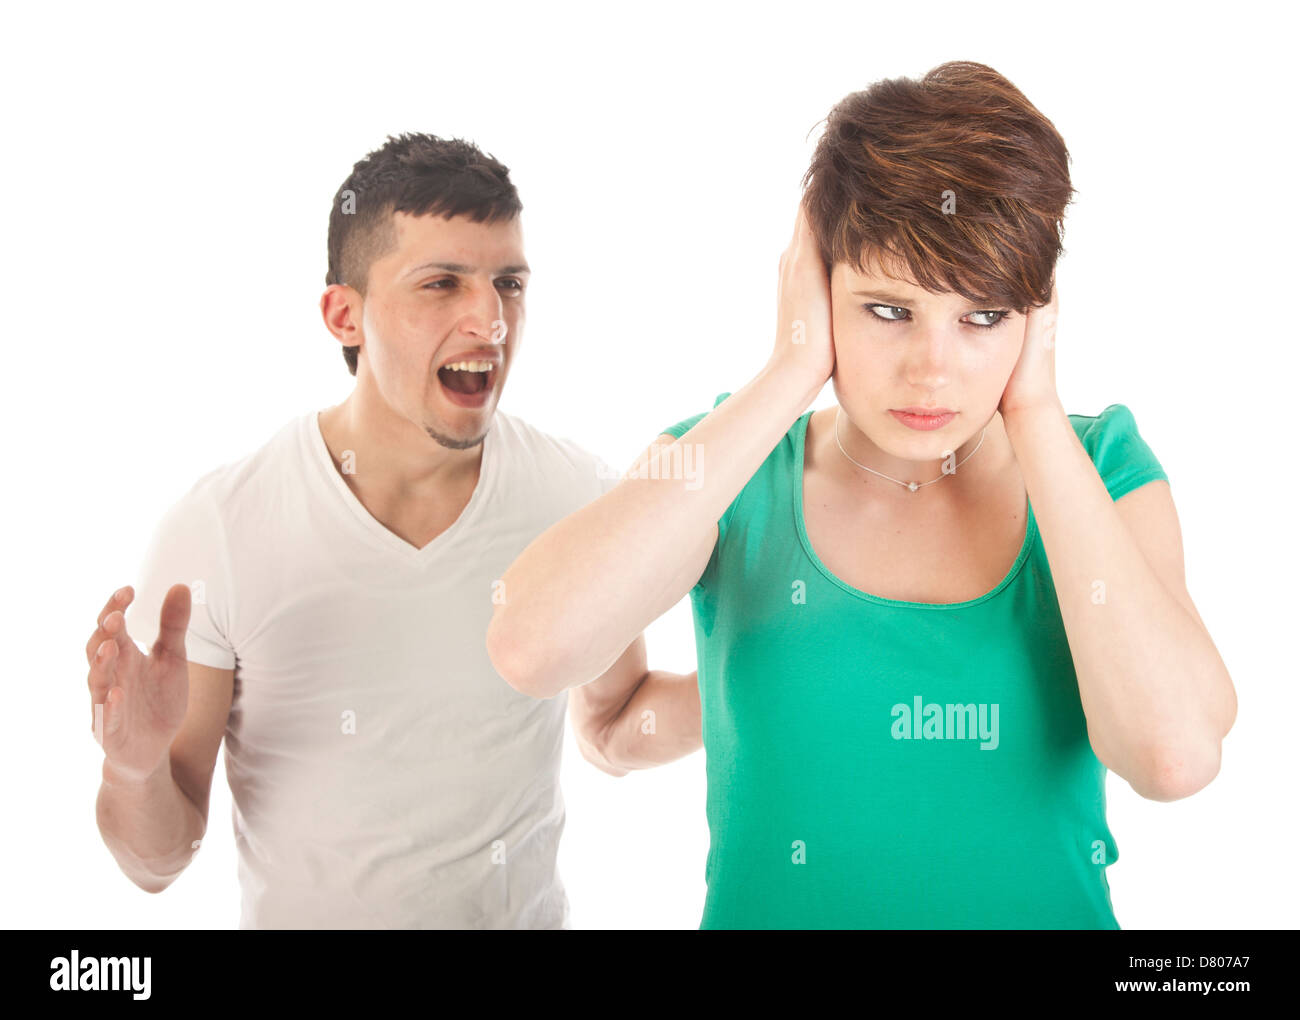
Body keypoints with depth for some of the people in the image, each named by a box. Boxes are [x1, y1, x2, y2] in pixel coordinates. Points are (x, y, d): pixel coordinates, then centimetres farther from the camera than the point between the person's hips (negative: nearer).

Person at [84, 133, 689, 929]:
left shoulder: (582, 494, -14)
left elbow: (611, 732, 0)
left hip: (531, 911, 2)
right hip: (304, 914, -2)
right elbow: (159, 860, -14)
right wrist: (136, 768, -33)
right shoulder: (215, 533, -22)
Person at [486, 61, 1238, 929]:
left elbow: (1176, 755, -26)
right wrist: (790, 375, -26)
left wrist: (1034, 414, -21)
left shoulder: (1101, 468, -9)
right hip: (771, 906, 0)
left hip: (1051, 905, 1)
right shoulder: (731, 472, -12)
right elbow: (531, 647, -31)